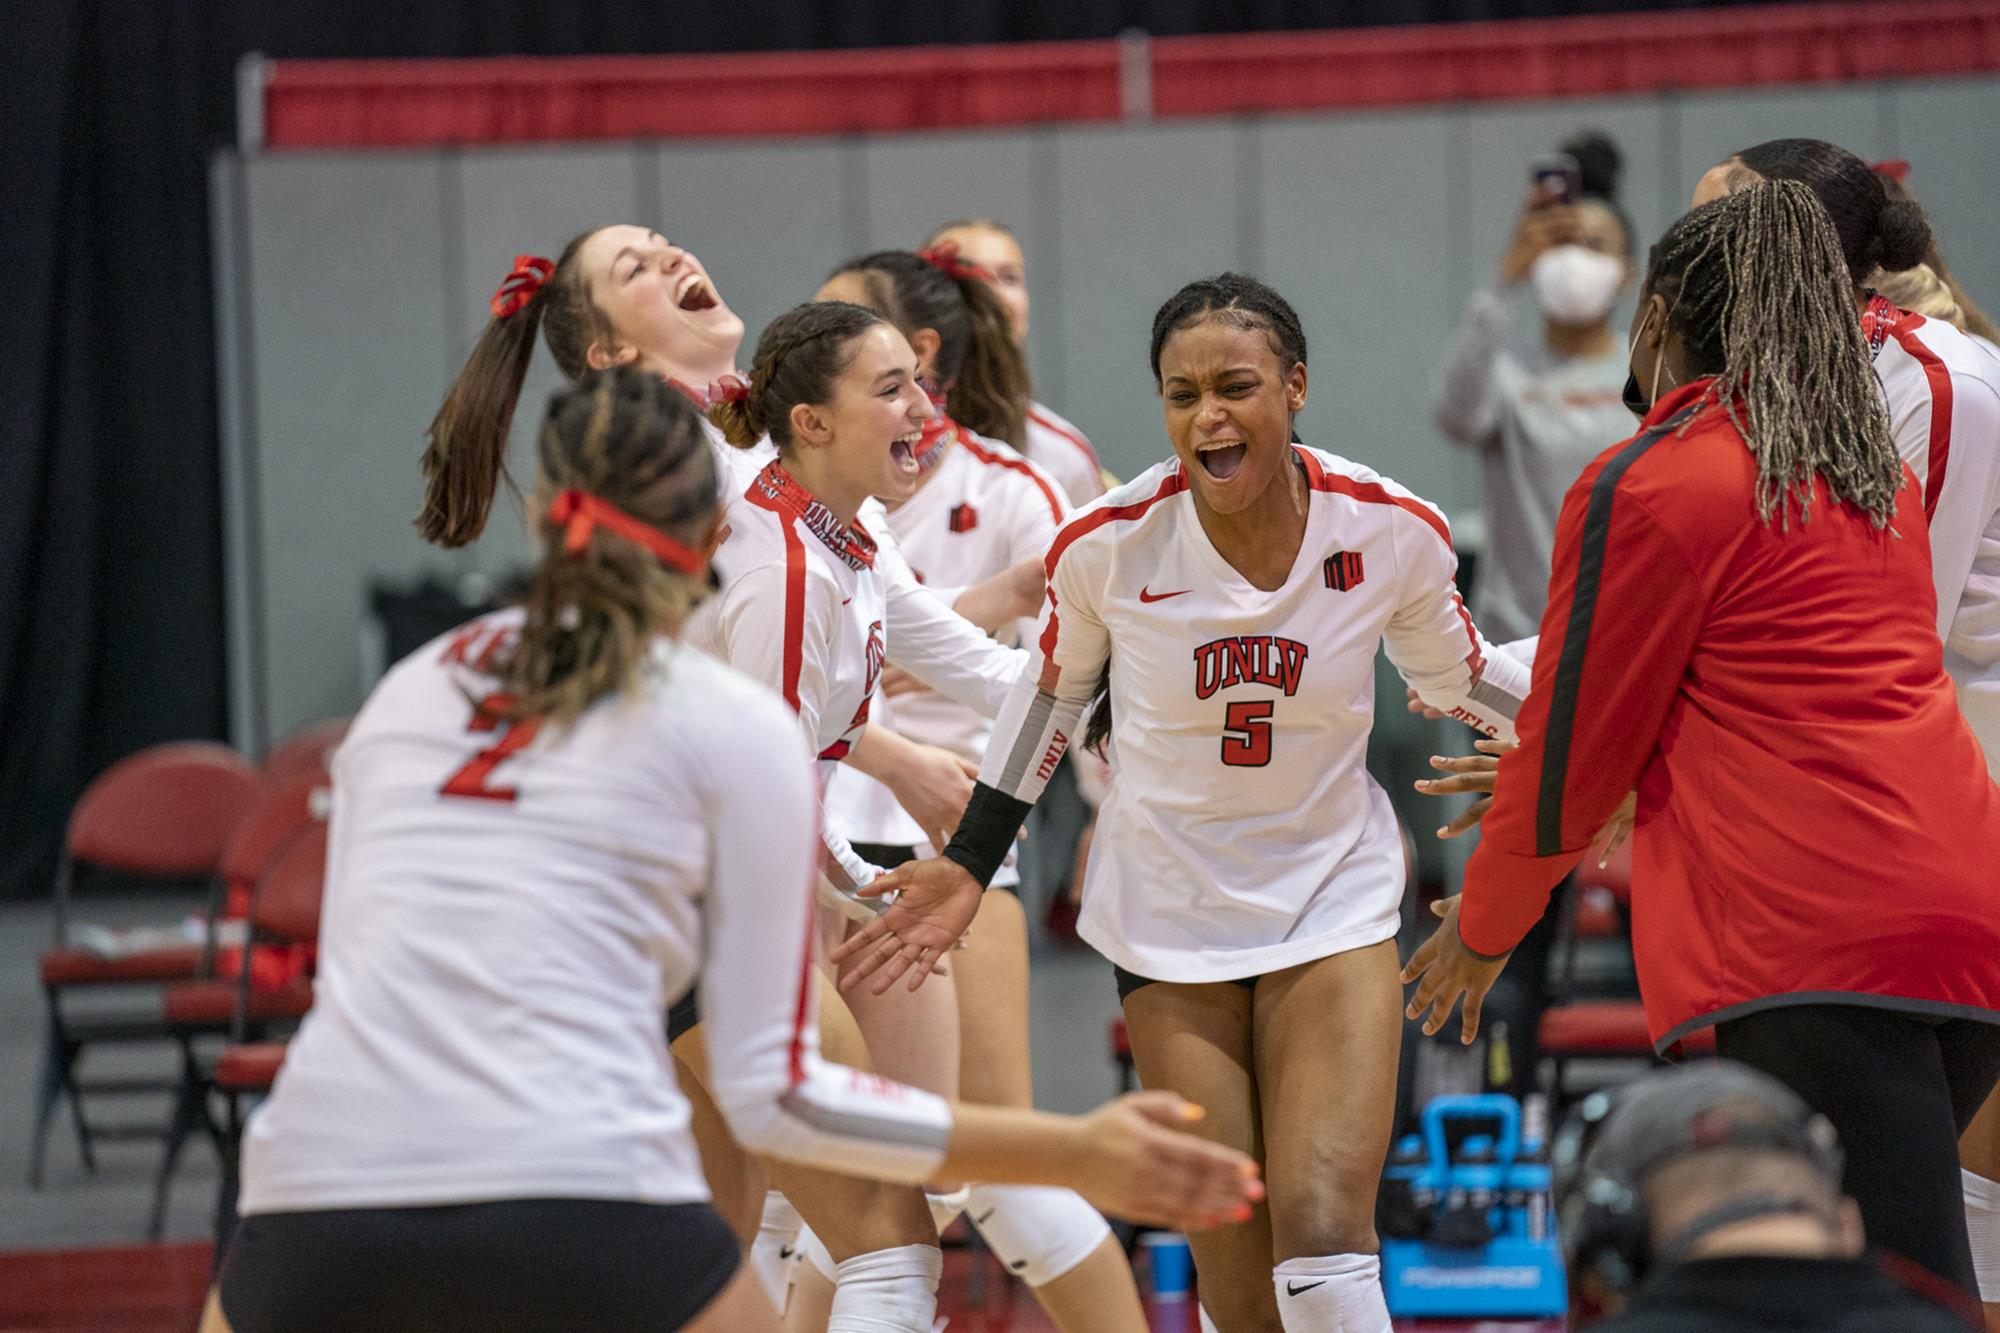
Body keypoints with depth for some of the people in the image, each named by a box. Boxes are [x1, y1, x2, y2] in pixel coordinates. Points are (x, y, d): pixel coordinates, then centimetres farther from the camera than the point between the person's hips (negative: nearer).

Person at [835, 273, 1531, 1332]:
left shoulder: (1393, 532, -12)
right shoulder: (1108, 543, -14)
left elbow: (1455, 674, 9)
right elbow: (1054, 690, 6)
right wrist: (970, 865, 7)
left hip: (1336, 899, 0)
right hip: (1168, 917, 0)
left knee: (1323, 1235, -17)